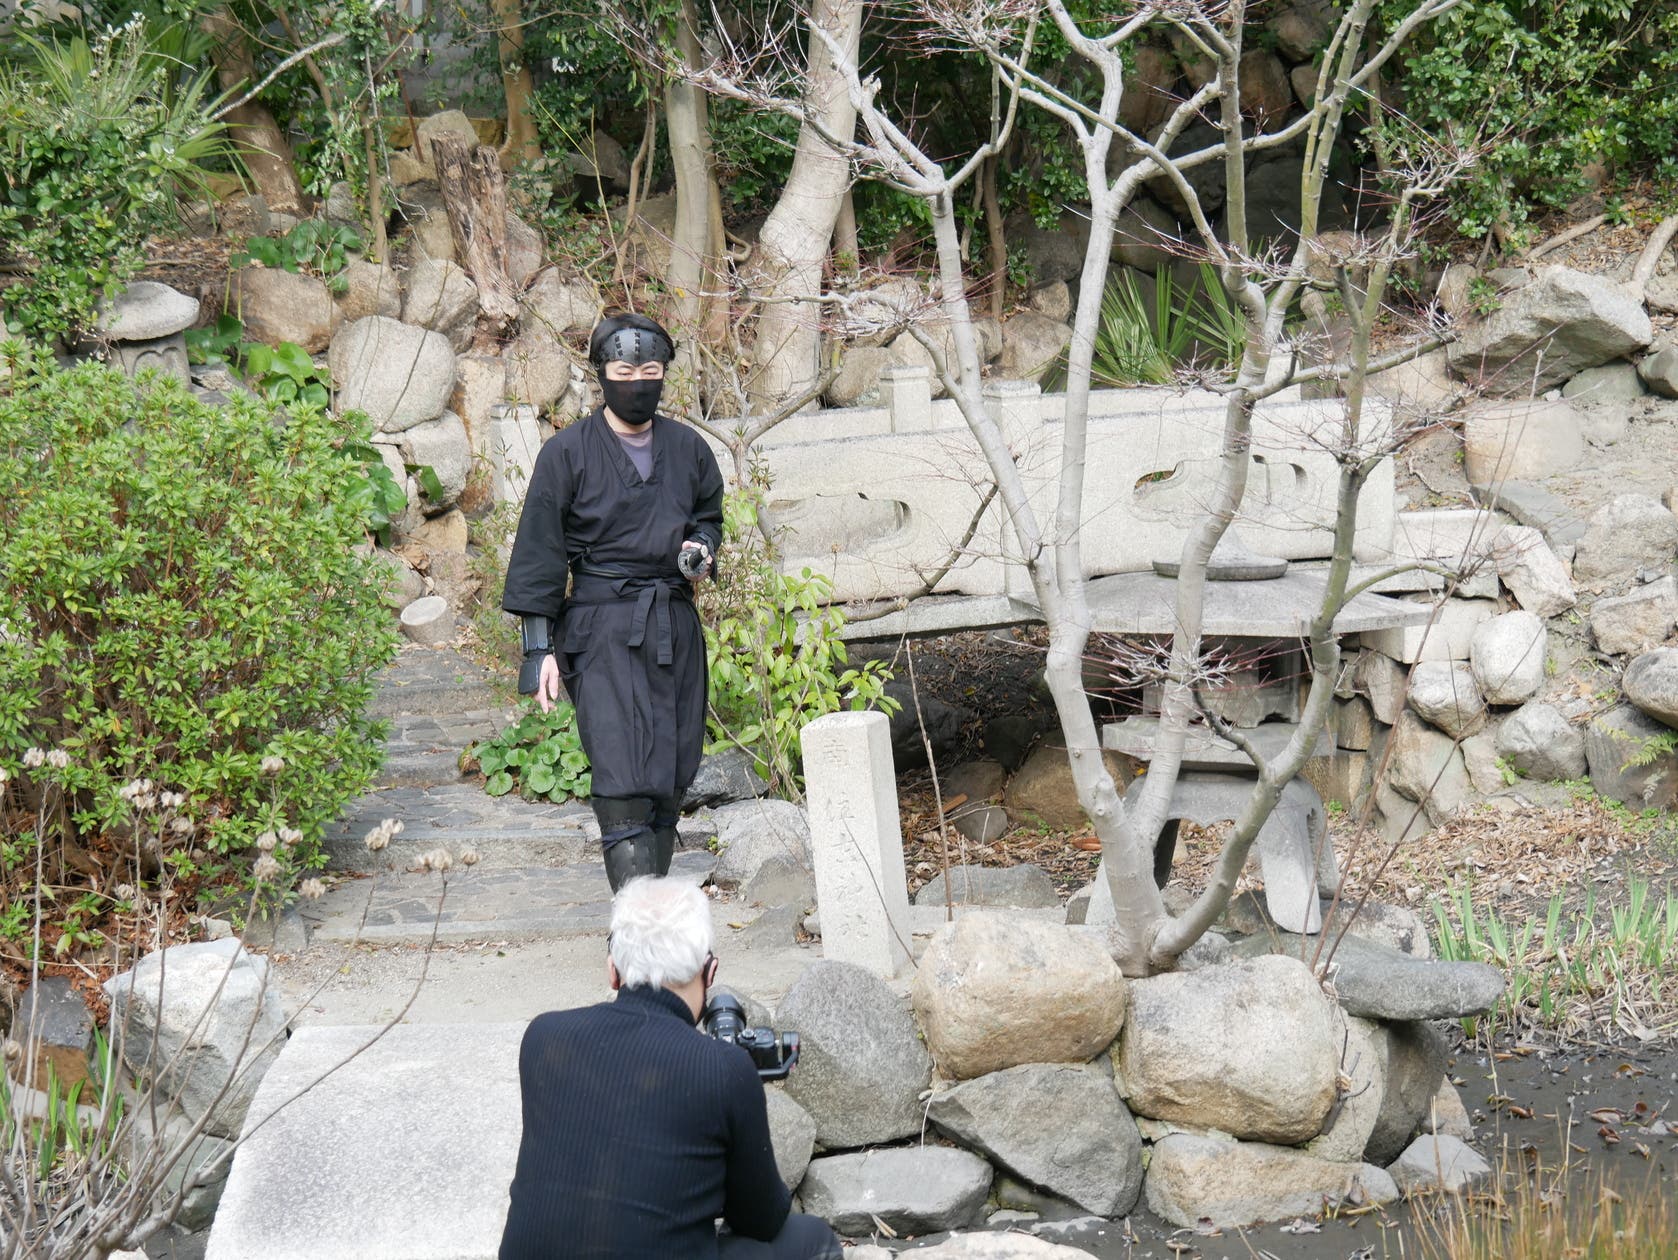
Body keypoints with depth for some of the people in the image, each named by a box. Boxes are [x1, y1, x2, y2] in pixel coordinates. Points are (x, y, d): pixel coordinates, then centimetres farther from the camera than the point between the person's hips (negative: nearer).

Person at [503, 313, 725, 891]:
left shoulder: (688, 448, 11)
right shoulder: (568, 452, -2)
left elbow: (709, 515, 28)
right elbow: (539, 551, -1)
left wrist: (702, 548, 3)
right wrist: (540, 647, -6)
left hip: (675, 625, 5)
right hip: (601, 628, -5)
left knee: (671, 775, 6)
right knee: (621, 779, -15)